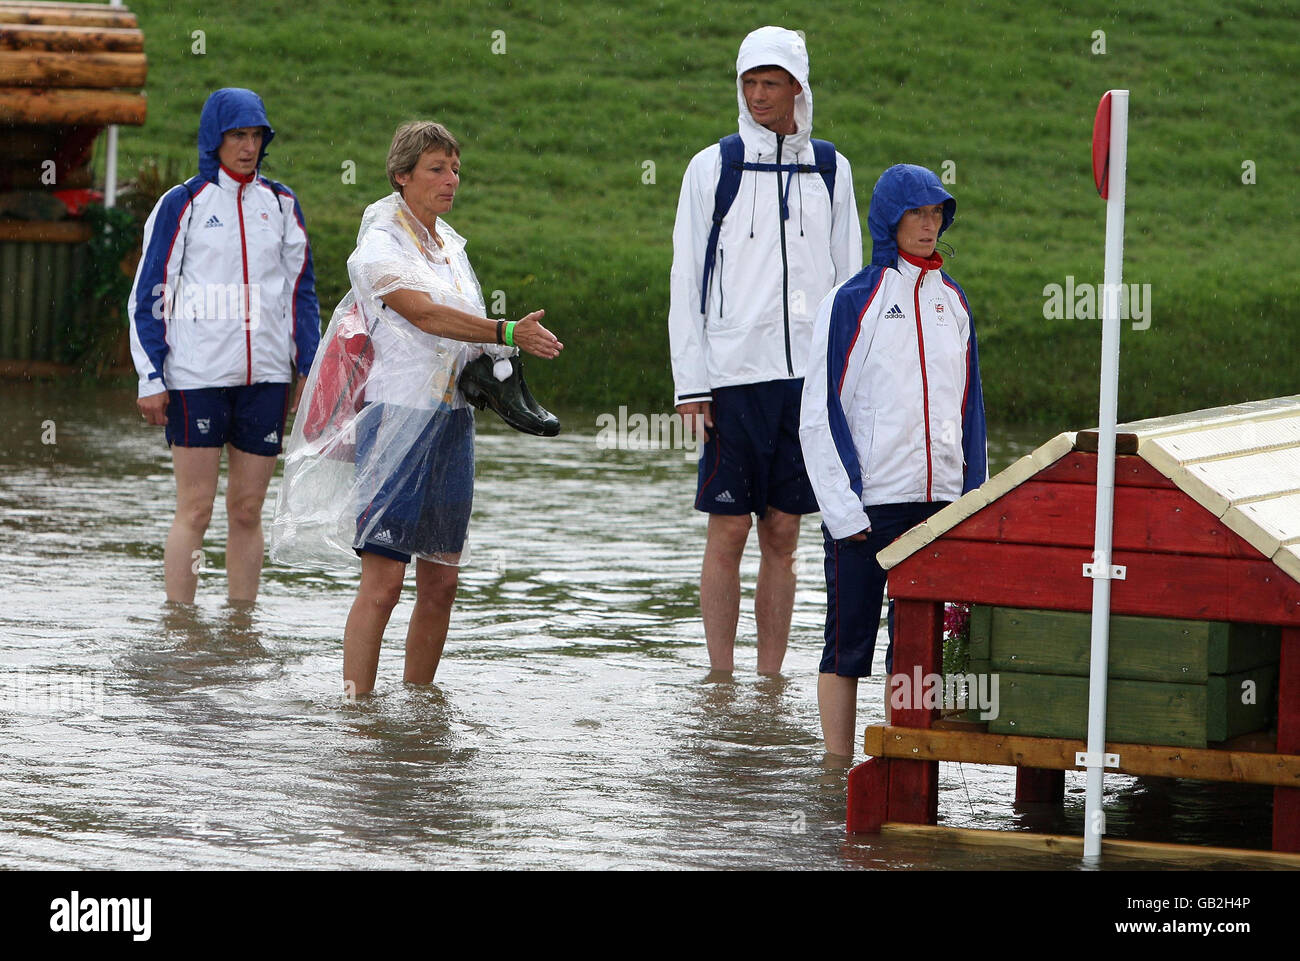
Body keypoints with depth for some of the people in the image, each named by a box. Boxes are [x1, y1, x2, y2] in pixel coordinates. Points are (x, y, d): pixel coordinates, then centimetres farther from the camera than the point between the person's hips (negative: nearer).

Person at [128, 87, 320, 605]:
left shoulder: (280, 203, 10)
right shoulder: (182, 204, 0)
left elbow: (302, 291, 17)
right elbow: (148, 295, 1)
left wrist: (309, 371, 12)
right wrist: (150, 379, -5)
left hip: (265, 376, 4)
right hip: (196, 377, -3)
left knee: (247, 510, 6)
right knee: (195, 511, -4)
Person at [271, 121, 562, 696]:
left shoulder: (449, 244, 17)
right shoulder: (379, 246, -7)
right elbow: (426, 315, -21)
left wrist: (491, 359, -1)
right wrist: (508, 334, -30)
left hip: (452, 420, 8)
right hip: (398, 416, -7)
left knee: (441, 581, 7)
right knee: (383, 580, -12)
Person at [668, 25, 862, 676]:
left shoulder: (830, 171, 10)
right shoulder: (713, 169, 3)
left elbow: (848, 277, 14)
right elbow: (687, 283, 2)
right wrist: (692, 385, -5)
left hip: (807, 375, 2)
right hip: (733, 374, -2)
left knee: (782, 535, 5)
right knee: (728, 532, -2)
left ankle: (770, 680, 9)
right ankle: (721, 679, 3)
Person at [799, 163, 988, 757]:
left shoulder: (952, 303, 12)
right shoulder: (853, 301, -4)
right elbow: (820, 411, -6)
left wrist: (974, 496, 10)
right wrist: (842, 505, -11)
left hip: (937, 497, 5)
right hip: (865, 501, -5)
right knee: (849, 640, 0)